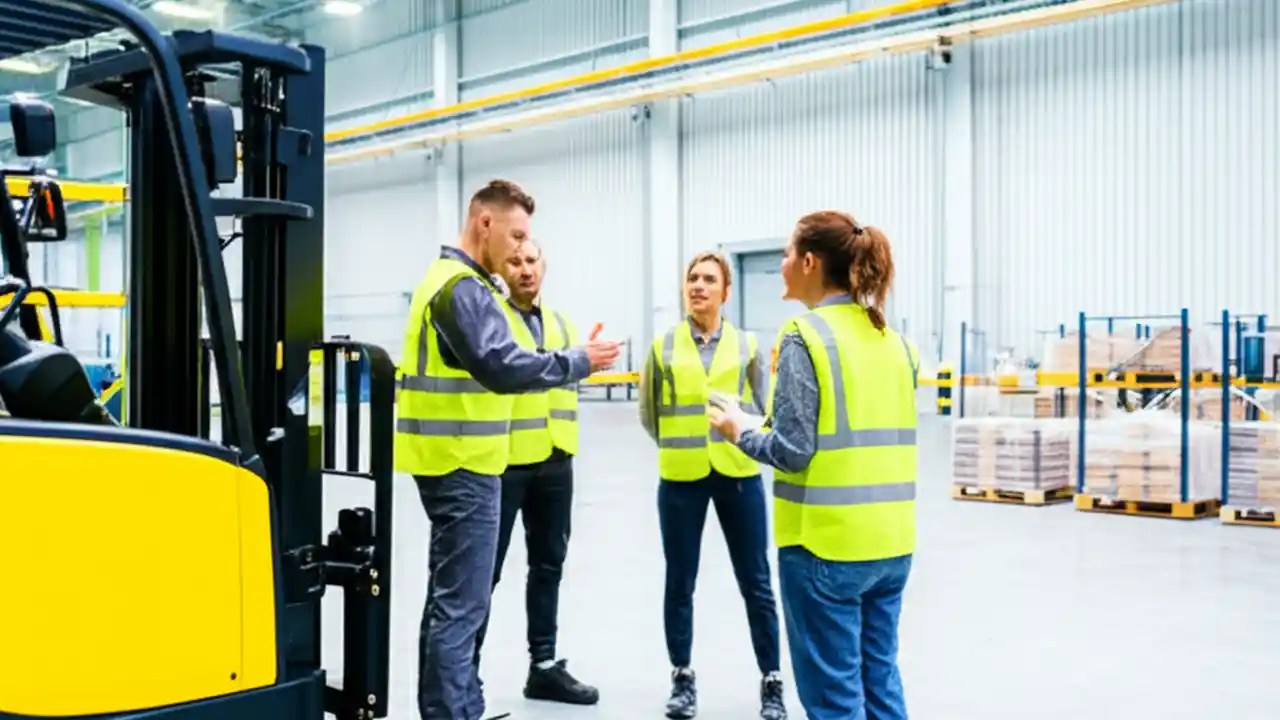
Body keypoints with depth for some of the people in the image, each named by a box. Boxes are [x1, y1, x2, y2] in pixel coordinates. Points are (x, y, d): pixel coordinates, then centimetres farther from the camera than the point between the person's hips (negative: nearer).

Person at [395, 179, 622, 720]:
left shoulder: (455, 281, 17)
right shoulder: (462, 287, -16)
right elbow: (503, 367, -25)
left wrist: (568, 362, 10)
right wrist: (579, 362, -16)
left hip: (456, 462, 11)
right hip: (462, 465, -11)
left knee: (451, 599, 16)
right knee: (460, 605, -6)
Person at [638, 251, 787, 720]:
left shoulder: (747, 345, 2)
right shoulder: (664, 346, 0)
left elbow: (762, 409, 10)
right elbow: (649, 414, 10)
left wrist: (742, 444, 5)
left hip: (739, 475, 0)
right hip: (680, 479, 0)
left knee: (756, 584, 5)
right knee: (680, 584, 8)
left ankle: (771, 682, 19)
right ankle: (683, 678, 24)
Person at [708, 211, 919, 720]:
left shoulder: (805, 336, -13)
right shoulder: (893, 339, 8)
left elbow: (792, 451, -16)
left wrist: (739, 432, 2)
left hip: (828, 542, -7)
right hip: (891, 540, 7)